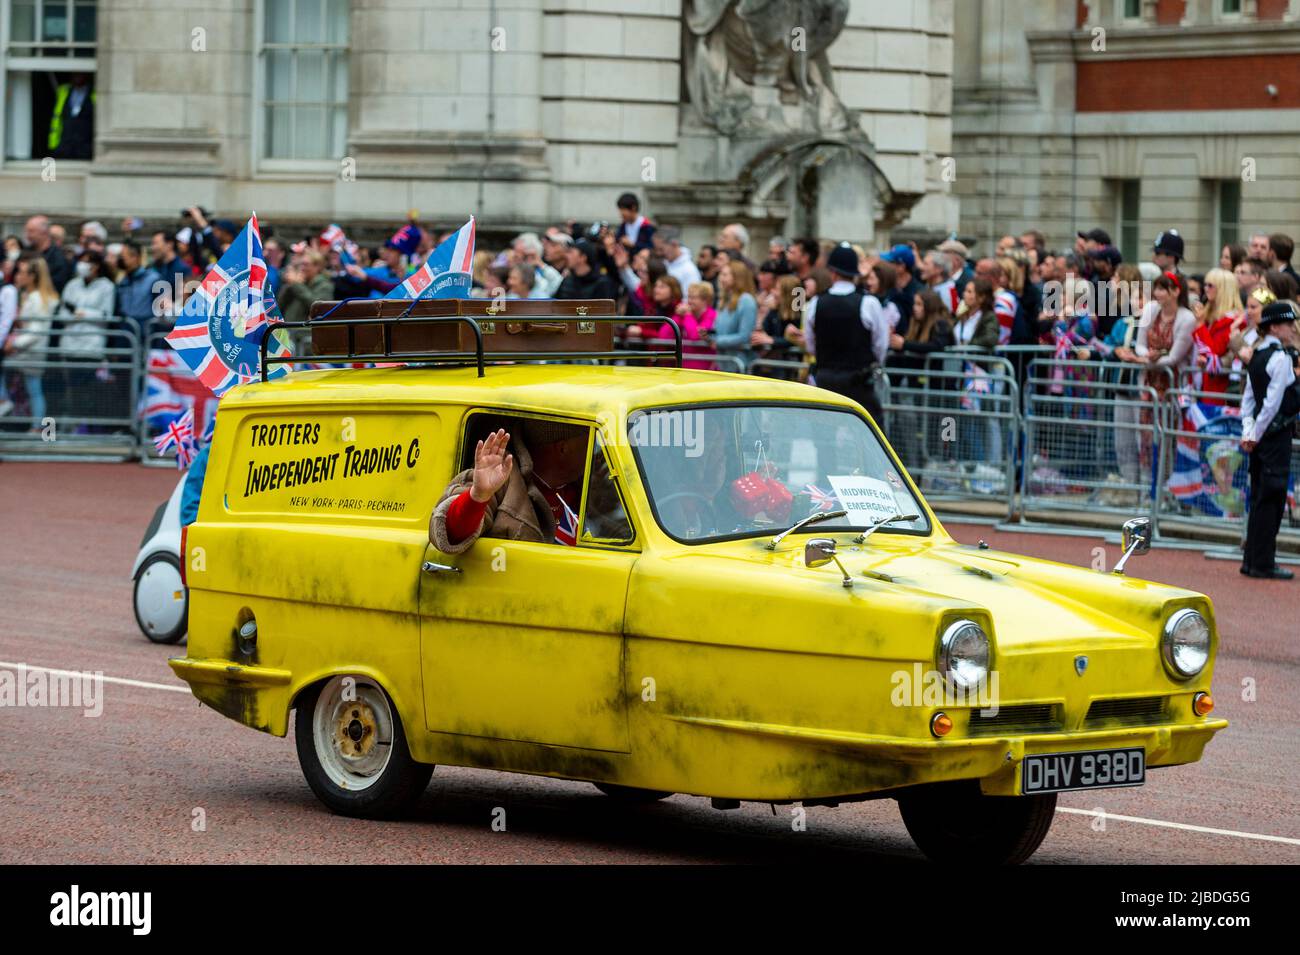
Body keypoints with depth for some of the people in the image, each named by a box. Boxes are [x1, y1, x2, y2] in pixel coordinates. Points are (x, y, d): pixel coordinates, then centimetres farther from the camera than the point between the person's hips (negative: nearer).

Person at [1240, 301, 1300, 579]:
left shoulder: (1257, 356, 13)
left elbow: (1248, 398, 12)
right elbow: (1273, 401, -17)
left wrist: (1248, 432, 6)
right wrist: (1255, 434, -10)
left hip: (1261, 434, 8)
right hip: (1277, 432, -8)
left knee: (1259, 498, 13)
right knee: (1271, 497, -4)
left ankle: (1252, 561, 17)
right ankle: (1263, 563, -1)